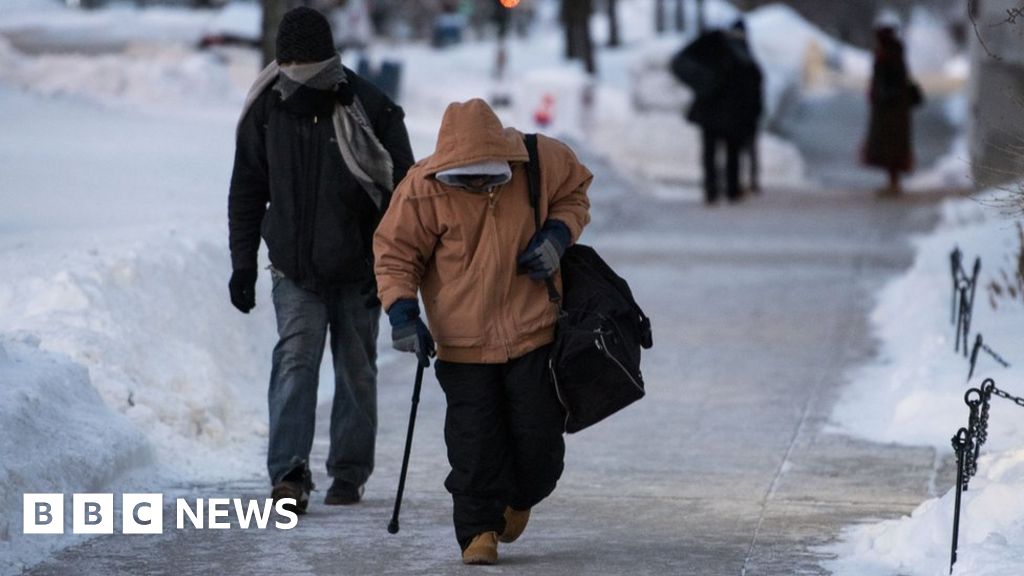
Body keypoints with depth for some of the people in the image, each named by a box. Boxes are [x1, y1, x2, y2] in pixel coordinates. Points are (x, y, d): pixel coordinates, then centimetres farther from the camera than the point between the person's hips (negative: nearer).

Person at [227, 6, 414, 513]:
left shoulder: (371, 111, -10)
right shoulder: (267, 111, -2)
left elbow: (402, 195, -5)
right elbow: (247, 191, 8)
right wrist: (242, 263, 4)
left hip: (357, 271, -1)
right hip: (294, 270, 1)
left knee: (356, 371, 7)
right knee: (295, 360, -12)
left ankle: (349, 473, 18)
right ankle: (289, 473, -19)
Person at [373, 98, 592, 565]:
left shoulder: (543, 163, -10)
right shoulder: (423, 189, -14)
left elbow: (575, 194, 11)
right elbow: (395, 253, -3)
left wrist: (559, 234, -9)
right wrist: (402, 311, -16)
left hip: (535, 332, 1)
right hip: (463, 342, -1)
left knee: (538, 435, 5)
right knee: (473, 443, -5)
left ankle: (519, 499, 34)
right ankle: (480, 530, 8)